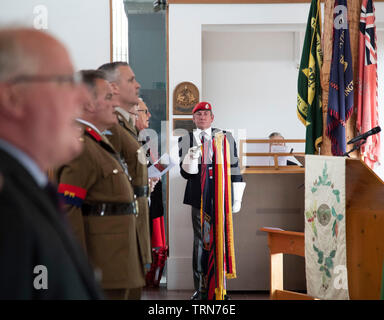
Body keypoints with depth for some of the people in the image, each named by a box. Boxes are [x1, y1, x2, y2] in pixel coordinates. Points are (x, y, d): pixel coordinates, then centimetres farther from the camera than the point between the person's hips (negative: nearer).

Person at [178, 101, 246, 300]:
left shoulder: (225, 138, 9)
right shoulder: (186, 141, 8)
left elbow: (234, 169, 9)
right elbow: (185, 173, 4)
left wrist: (237, 198, 5)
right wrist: (191, 158, -17)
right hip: (199, 199, 0)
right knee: (200, 243, 1)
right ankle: (200, 288, 6)